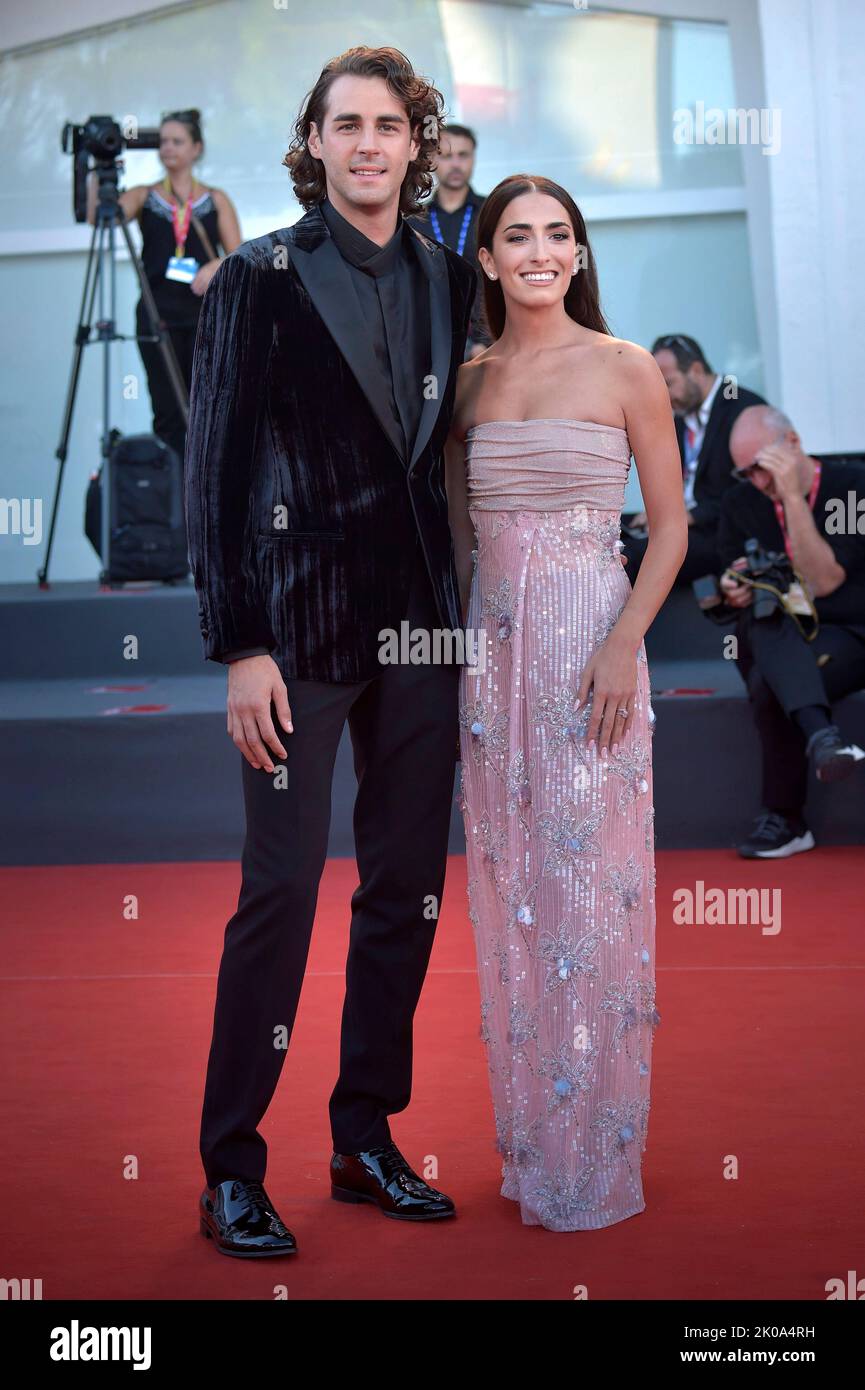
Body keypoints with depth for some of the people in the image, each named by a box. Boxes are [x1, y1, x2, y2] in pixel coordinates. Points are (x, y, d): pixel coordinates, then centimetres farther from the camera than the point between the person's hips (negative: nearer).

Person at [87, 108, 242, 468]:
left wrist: (216, 265, -16)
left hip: (206, 313, 0)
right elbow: (99, 217, -6)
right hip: (157, 313, 0)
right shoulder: (143, 196, 11)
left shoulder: (216, 199, 11)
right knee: (168, 414, -2)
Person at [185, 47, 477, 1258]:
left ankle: (367, 1139, 25)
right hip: (304, 629, -5)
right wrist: (240, 647, -13)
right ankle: (231, 1170, 12)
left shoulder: (449, 282, 10)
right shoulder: (261, 279, -3)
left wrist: (469, 614, 6)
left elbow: (460, 453, 12)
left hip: (424, 631, 5)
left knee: (406, 892, 10)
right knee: (280, 895, -2)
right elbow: (214, 469, -7)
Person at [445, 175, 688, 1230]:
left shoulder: (624, 370, -2)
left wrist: (624, 643, -14)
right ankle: (525, 1139, 21)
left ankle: (592, 1155, 11)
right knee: (507, 886, 8)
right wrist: (466, 649, 9)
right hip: (492, 644, 4)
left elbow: (671, 528, -2)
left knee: (587, 890, -2)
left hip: (589, 642, -4)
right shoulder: (470, 380, 10)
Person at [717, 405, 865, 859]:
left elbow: (822, 581, -20)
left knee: (770, 684, -34)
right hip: (773, 639, 3)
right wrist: (735, 592, -13)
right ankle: (819, 731, -50)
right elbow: (736, 592, 13)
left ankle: (784, 819, -29)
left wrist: (793, 496, -23)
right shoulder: (740, 503, 5)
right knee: (768, 621, -35)